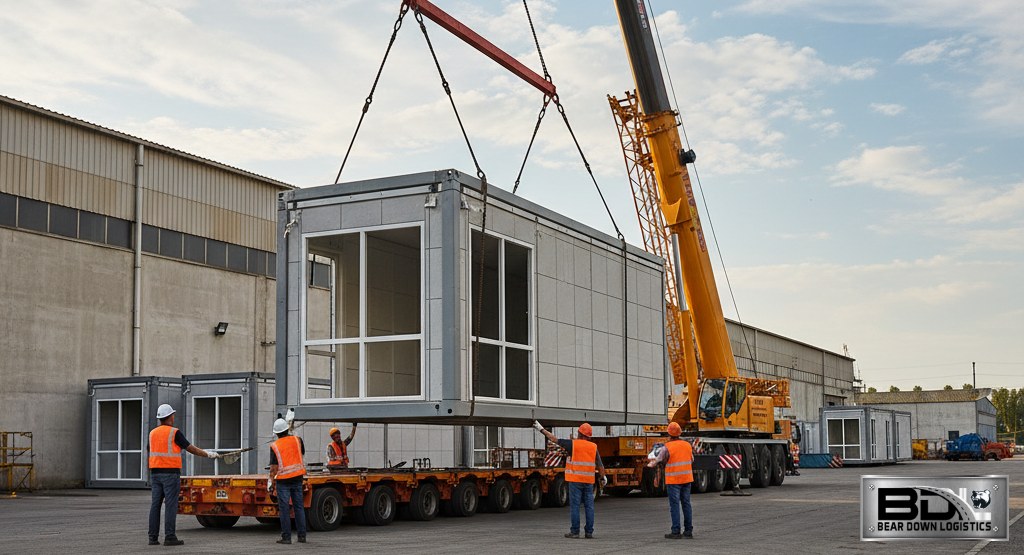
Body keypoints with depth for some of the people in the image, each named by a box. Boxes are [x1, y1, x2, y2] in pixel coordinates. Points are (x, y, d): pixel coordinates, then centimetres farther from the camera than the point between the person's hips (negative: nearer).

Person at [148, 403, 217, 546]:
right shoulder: (174, 433, -8)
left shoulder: (152, 433, 10)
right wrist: (208, 454, 4)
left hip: (155, 473, 6)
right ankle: (169, 537, -8)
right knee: (170, 505, -6)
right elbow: (190, 448, -5)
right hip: (170, 472, -6)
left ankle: (153, 537, 4)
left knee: (155, 504, 5)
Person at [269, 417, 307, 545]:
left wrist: (271, 480, 0)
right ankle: (302, 536, 10)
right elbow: (302, 453, 22)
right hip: (297, 478, 3)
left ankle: (286, 537, -1)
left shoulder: (274, 446, -7)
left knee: (284, 509, 1)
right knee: (299, 507, 9)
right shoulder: (297, 440, 2)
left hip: (283, 480, -3)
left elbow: (274, 467, -9)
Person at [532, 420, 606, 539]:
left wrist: (541, 429, 9)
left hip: (575, 480, -3)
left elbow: (554, 439, 0)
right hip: (589, 481, 3)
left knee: (575, 506, -1)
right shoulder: (594, 447, 4)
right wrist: (603, 477, 19)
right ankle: (589, 532, 6)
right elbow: (600, 465, 6)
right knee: (589, 506, 6)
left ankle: (575, 531, -2)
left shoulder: (573, 444, -5)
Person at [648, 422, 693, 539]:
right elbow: (691, 460, 18)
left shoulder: (667, 448, -12)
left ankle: (676, 532, -3)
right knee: (686, 504, 9)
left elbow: (658, 461, -2)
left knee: (674, 505, -2)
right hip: (686, 479, 5)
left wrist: (650, 464, 19)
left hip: (673, 480, -5)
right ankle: (688, 531, 10)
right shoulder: (687, 445, 5)